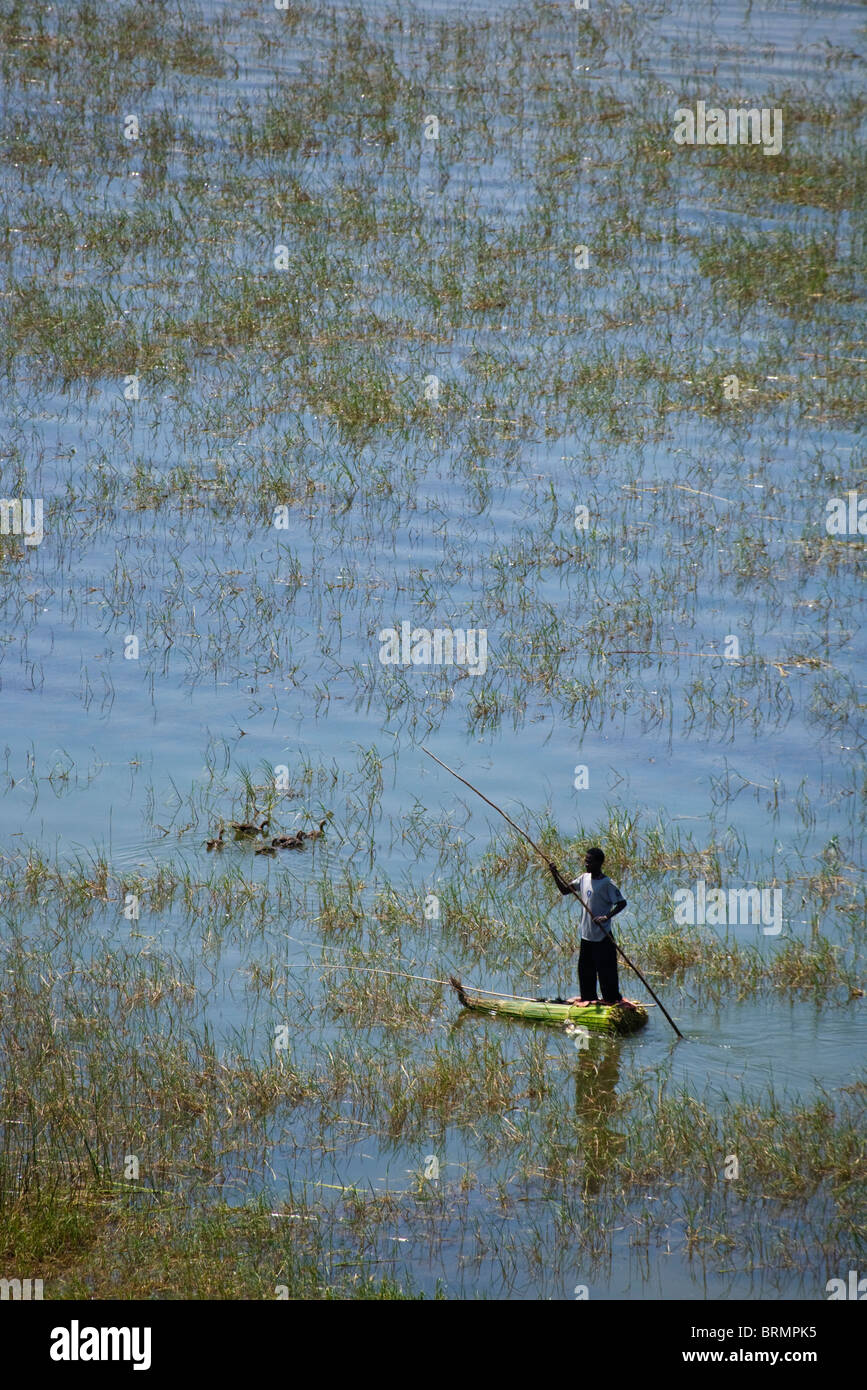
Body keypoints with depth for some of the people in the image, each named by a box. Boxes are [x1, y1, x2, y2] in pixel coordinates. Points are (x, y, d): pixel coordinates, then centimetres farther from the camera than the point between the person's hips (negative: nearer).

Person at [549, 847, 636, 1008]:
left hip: (602, 936, -7)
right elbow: (565, 890, 13)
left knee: (605, 969, -3)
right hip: (586, 934, 7)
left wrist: (607, 916, -28)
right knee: (585, 969, 14)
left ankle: (613, 998, 7)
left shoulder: (607, 884, -15)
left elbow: (622, 902, -17)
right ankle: (588, 997, 26)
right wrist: (556, 875, -2)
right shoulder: (584, 879, 6)